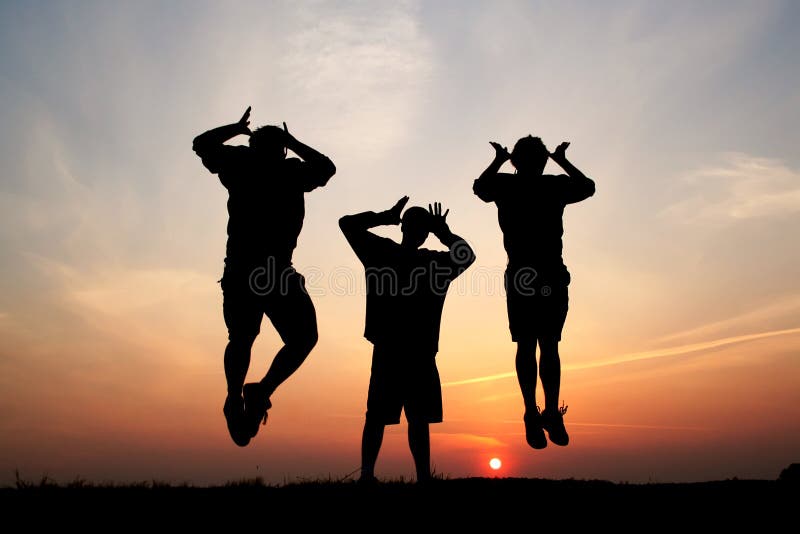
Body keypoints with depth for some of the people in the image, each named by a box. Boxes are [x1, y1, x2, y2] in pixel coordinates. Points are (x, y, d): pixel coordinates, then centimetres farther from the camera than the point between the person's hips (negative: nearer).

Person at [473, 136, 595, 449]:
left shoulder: (505, 186, 5)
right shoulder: (556, 186, 5)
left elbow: (479, 186, 27)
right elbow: (588, 186, 26)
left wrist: (498, 160, 34)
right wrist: (562, 160, 31)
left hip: (520, 276, 0)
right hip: (553, 276, 0)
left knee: (526, 345, 1)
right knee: (550, 344, 3)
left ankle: (532, 413, -4)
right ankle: (551, 412, -3)